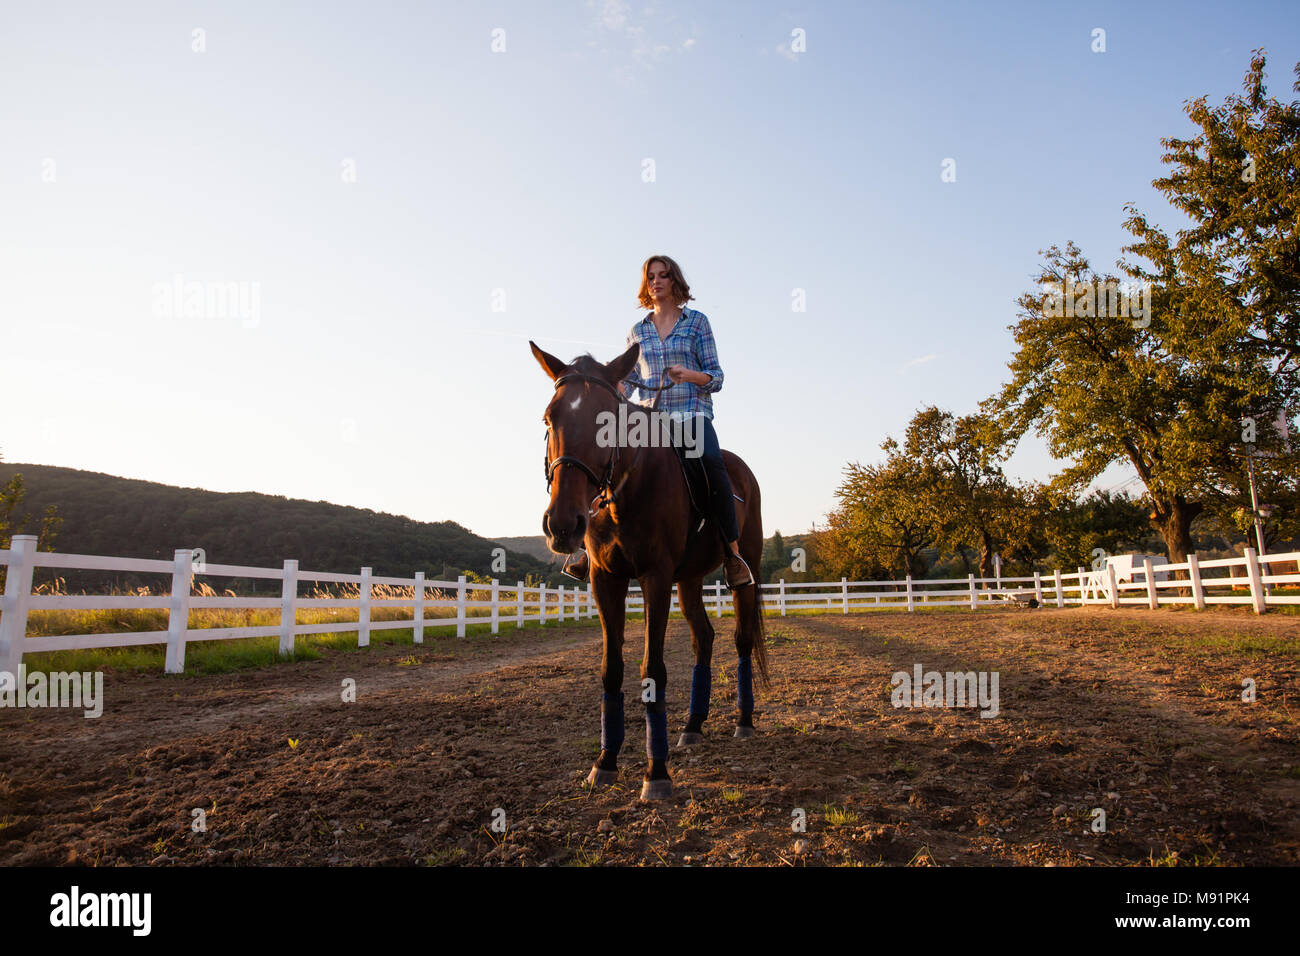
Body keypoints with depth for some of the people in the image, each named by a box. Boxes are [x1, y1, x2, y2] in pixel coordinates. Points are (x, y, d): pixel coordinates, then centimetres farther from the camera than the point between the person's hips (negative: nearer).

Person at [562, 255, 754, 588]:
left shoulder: (697, 321, 9)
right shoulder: (638, 331, 17)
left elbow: (716, 377, 4)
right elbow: (628, 379, 17)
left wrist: (689, 374, -16)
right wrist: (615, 387, -6)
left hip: (692, 412, -3)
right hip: (650, 415, 3)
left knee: (711, 463, -32)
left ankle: (733, 552, -22)